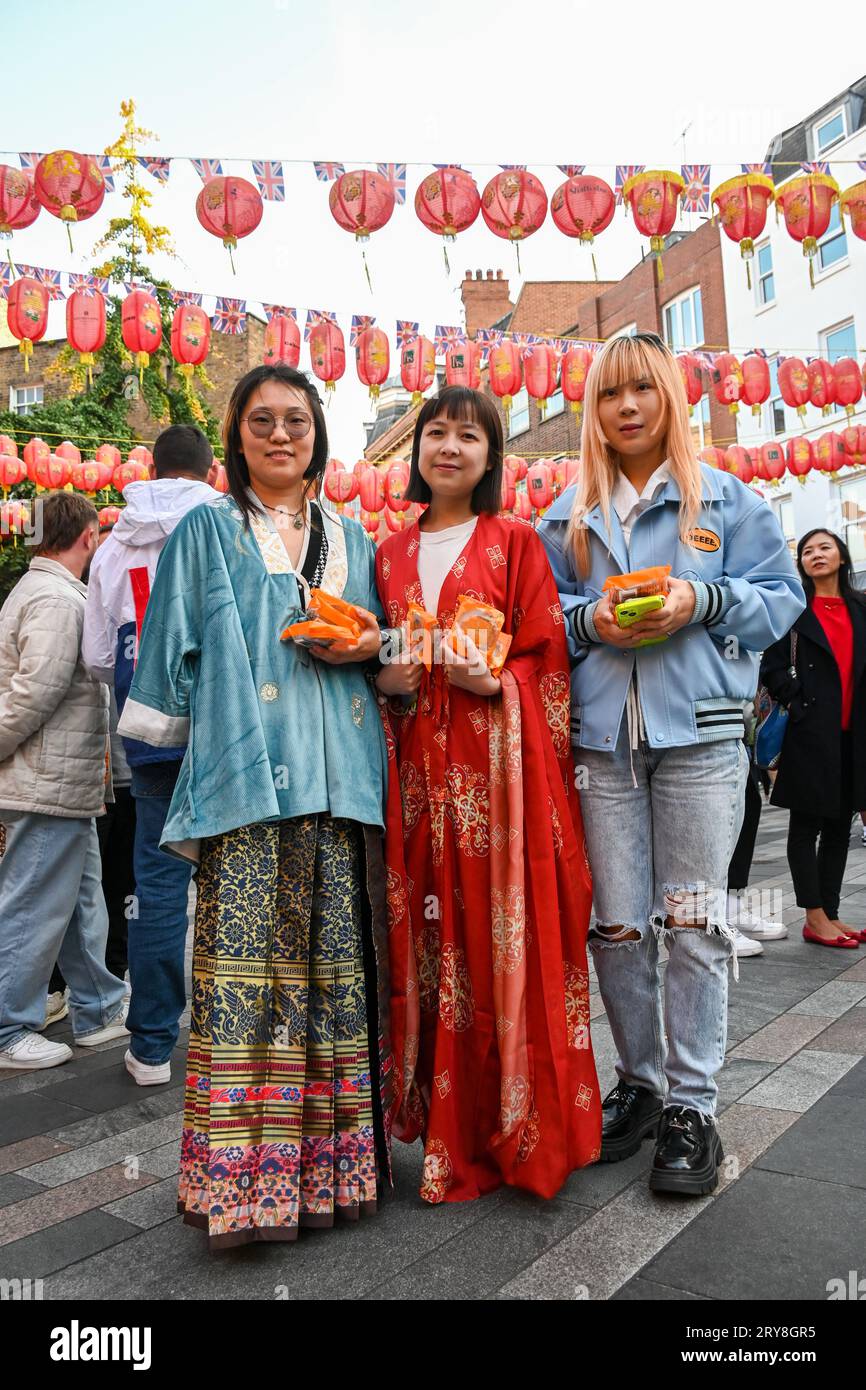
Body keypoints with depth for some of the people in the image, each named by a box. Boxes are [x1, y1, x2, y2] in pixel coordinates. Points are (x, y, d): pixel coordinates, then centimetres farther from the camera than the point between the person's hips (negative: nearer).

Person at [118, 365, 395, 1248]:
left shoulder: (351, 540, 21)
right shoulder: (206, 533, 12)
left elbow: (380, 645, 23)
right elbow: (175, 658, 9)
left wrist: (372, 643, 2)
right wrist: (174, 737, 0)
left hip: (339, 778, 3)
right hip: (244, 778, -3)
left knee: (338, 966, 4)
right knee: (245, 969, -8)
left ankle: (331, 1160, 17)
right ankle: (243, 1178, 2)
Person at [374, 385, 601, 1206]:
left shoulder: (514, 543, 4)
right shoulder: (390, 555, 16)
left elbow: (545, 660, 0)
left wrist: (493, 681, -17)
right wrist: (386, 682, -2)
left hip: (500, 768, -3)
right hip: (419, 771, 4)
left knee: (504, 943, -2)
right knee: (431, 943, 6)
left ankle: (515, 1131, 16)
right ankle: (451, 1131, 23)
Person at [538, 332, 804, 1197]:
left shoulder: (725, 500, 9)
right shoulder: (568, 516, 14)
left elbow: (781, 596, 5)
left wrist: (703, 600, -12)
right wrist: (588, 619, -8)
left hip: (699, 734, -2)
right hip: (602, 735, 2)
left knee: (693, 923, 1)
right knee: (616, 926, 6)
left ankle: (691, 1107, 15)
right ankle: (638, 1084, 25)